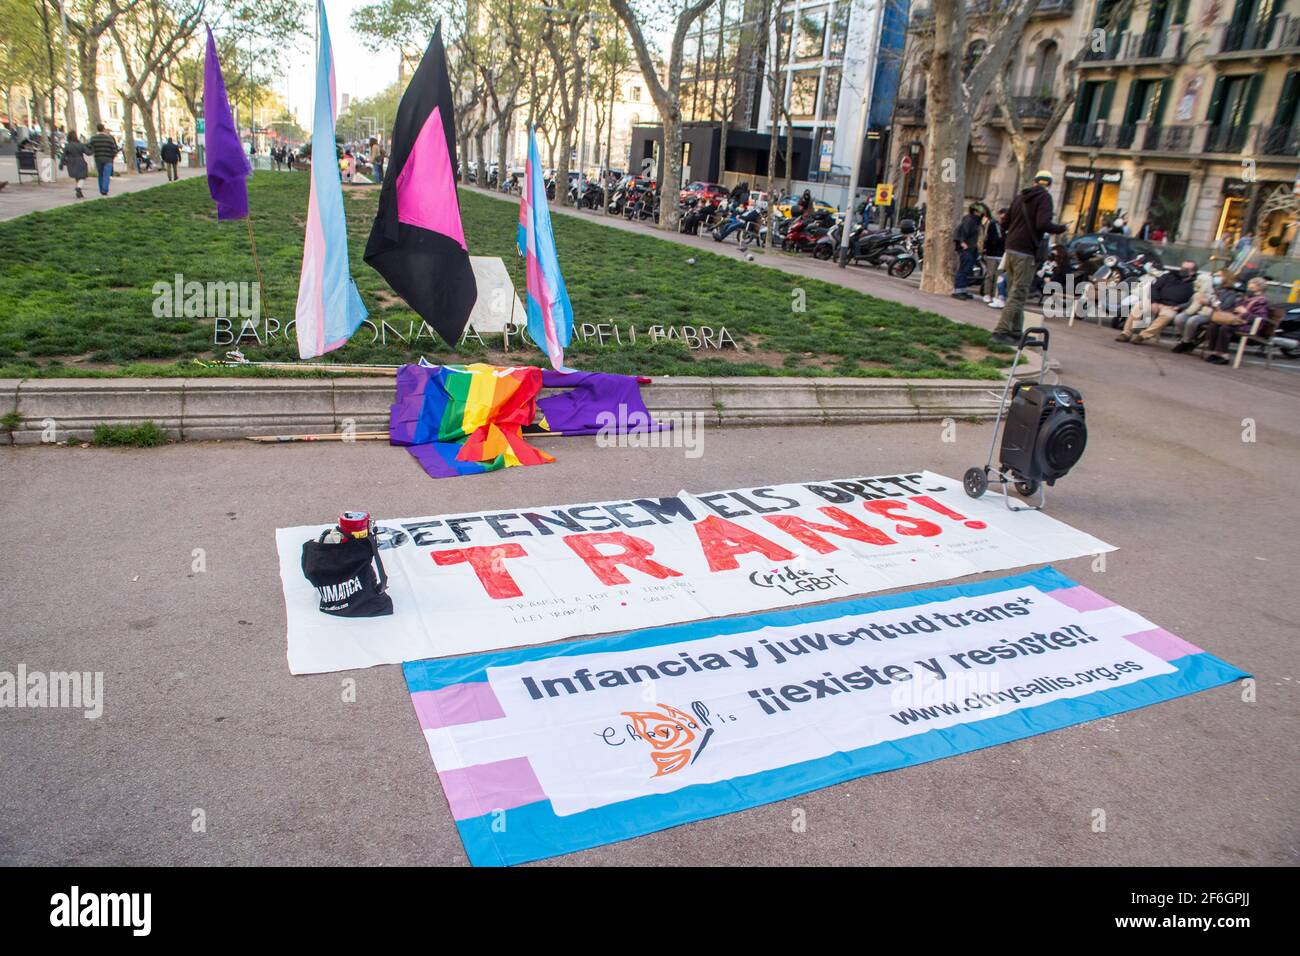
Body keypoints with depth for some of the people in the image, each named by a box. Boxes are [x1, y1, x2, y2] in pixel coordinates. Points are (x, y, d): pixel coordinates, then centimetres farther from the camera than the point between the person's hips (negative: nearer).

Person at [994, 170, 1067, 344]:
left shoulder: (1020, 196, 15)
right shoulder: (1044, 197, -7)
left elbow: (1006, 221, 19)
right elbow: (1043, 224, -18)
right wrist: (1061, 228, -3)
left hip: (1011, 249, 8)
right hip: (1026, 252, -8)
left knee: (1014, 293, 12)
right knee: (1018, 295, -7)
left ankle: (1016, 332, 17)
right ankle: (1001, 331, -14)